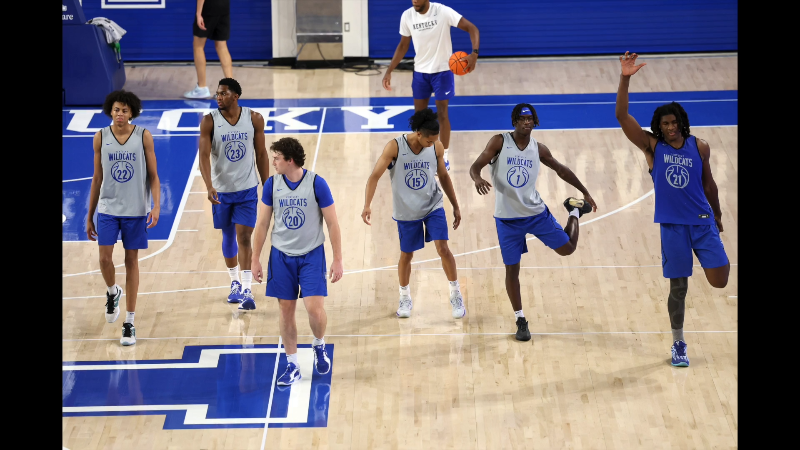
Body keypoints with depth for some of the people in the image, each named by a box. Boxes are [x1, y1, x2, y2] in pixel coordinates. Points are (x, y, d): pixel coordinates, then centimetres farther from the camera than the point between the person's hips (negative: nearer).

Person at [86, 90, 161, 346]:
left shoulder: (143, 137, -4)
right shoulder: (100, 138, 1)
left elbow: (153, 175, -2)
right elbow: (97, 179, 7)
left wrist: (156, 205, -16)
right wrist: (89, 217, 8)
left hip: (136, 210, -1)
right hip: (108, 208, 1)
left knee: (132, 261, 4)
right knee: (105, 258, -9)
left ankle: (129, 323, 10)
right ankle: (112, 292, 26)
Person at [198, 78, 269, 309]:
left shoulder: (254, 119, -5)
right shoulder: (209, 121, -9)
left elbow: (261, 154, 3)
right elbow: (204, 156, -16)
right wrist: (209, 187, -29)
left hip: (247, 189, -1)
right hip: (221, 189, 1)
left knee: (244, 237, -9)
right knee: (228, 236, 13)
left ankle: (246, 290, -10)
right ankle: (235, 283, 32)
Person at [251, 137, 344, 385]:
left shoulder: (317, 184, -13)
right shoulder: (272, 184, -4)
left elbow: (332, 224, -8)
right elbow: (262, 223, 5)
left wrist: (338, 260, -9)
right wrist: (255, 259, 5)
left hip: (312, 255, -3)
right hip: (281, 256, 3)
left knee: (314, 308, -12)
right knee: (286, 310, 5)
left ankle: (319, 345, 20)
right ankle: (292, 366, 18)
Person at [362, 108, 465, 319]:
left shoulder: (437, 148, -10)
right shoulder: (395, 147, -20)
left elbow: (444, 177, 5)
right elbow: (375, 176, -22)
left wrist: (455, 206, 9)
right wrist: (367, 205, -34)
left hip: (433, 206, 1)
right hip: (406, 211, -1)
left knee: (443, 248, -10)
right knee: (406, 255, 10)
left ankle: (456, 294, 8)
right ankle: (405, 298, 31)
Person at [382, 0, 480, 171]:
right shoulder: (407, 16, -7)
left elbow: (472, 28, -21)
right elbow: (403, 45, 6)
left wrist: (474, 53, -37)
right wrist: (389, 71, 2)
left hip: (442, 71, -4)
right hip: (420, 71, 4)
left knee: (441, 114, -1)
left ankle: (444, 158, 11)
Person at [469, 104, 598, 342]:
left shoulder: (538, 148, -1)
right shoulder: (499, 142, -10)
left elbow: (561, 170, 13)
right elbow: (476, 166, -15)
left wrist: (585, 192, 17)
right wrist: (478, 179, -38)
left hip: (536, 212, 2)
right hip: (507, 217, -2)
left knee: (567, 248, 2)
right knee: (512, 268, 0)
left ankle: (574, 211, 35)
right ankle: (520, 321, 14)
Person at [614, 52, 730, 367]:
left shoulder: (699, 147, 0)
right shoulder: (652, 146, -5)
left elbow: (708, 184, 13)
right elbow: (622, 116, -16)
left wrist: (718, 215, 20)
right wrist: (624, 79, -27)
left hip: (703, 221, 1)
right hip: (672, 225, -1)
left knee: (719, 281, -9)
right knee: (678, 287, 4)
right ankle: (678, 345, 19)